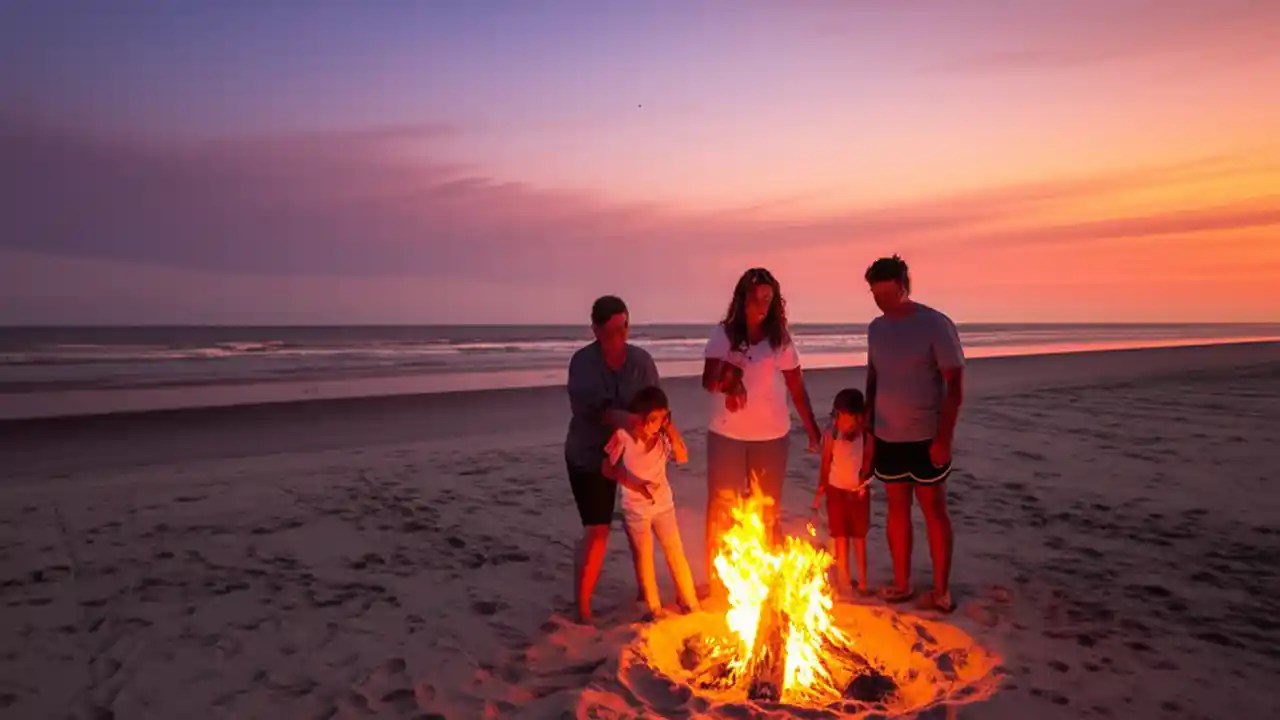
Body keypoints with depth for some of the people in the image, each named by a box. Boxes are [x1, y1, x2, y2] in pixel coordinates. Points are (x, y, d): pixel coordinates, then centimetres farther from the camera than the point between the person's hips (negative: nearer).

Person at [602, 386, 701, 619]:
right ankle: (654, 610, 23)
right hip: (635, 508, -2)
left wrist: (671, 431, -25)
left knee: (676, 554, 10)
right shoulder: (624, 436, -19)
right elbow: (607, 469, -13)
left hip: (663, 503, 3)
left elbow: (682, 457, -21)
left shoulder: (663, 434, -12)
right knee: (643, 559, 8)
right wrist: (633, 484, -22)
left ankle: (690, 603, 27)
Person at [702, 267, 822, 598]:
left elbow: (797, 387, 4)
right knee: (722, 508, 3)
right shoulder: (722, 335, -3)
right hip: (726, 435, -1)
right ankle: (717, 582, 16)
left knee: (768, 511, 10)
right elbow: (708, 381, -4)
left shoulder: (780, 339, 0)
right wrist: (725, 378, -25)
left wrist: (812, 428, 4)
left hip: (772, 436, 1)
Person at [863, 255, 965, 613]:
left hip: (926, 437, -5)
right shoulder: (876, 328, 5)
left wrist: (944, 438, -17)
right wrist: (868, 426, 11)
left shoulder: (936, 324, -12)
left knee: (934, 509, 4)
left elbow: (955, 385, -13)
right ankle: (901, 583, 22)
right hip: (887, 437, 5)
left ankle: (941, 589, 16)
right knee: (897, 507, 11)